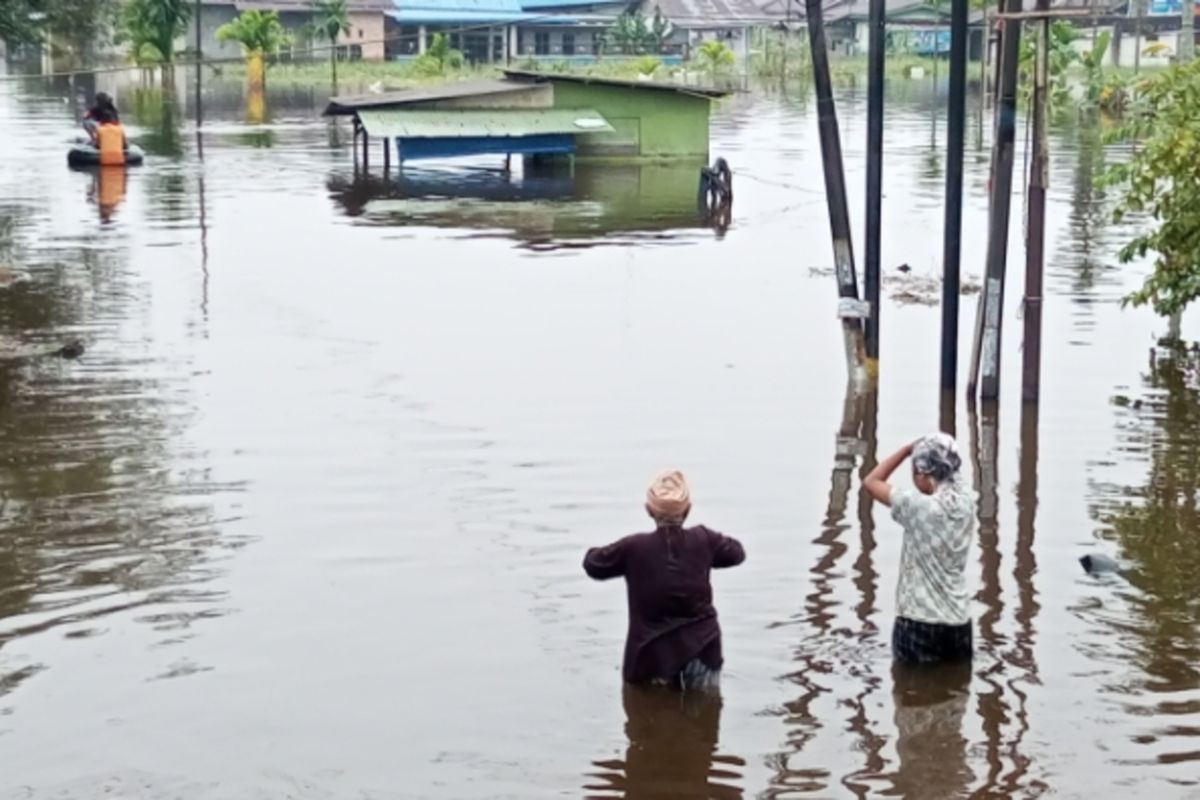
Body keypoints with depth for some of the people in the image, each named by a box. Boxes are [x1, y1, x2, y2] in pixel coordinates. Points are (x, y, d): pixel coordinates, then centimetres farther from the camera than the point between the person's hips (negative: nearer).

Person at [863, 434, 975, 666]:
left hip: (919, 621, -5)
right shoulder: (966, 503, -2)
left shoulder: (918, 507, -18)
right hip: (959, 621, 6)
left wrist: (907, 449, -2)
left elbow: (871, 482, -5)